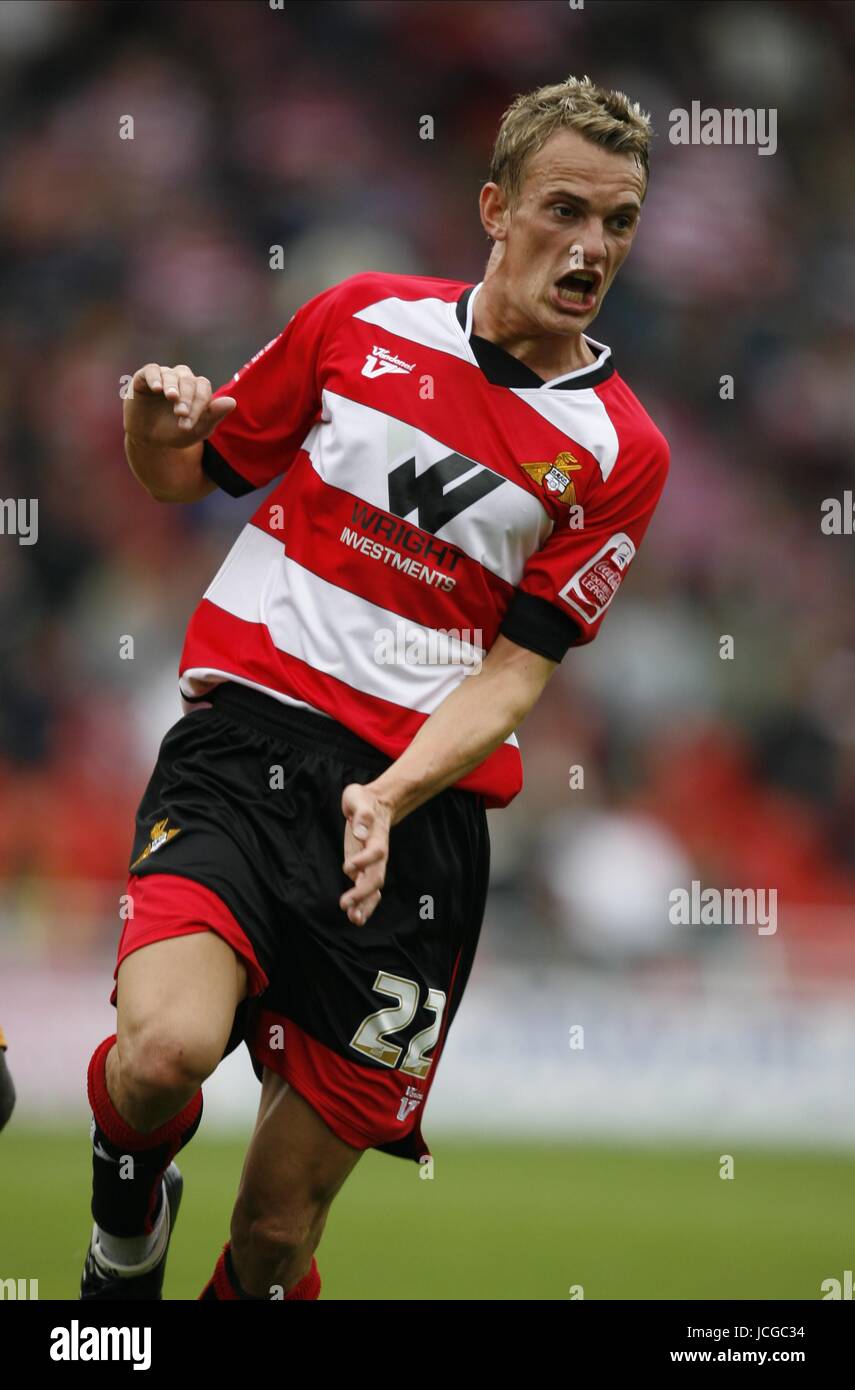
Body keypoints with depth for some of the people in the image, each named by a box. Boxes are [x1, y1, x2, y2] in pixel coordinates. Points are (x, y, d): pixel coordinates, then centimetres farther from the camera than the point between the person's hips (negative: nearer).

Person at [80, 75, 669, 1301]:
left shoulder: (619, 451, 4)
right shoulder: (363, 319, 7)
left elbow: (514, 676, 0)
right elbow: (193, 474, 18)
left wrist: (387, 801, -18)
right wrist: (157, 431, -7)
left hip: (419, 819, 1)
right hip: (246, 743, 0)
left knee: (278, 1235, -2)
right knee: (166, 1053, -29)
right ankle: (127, 1222, 4)